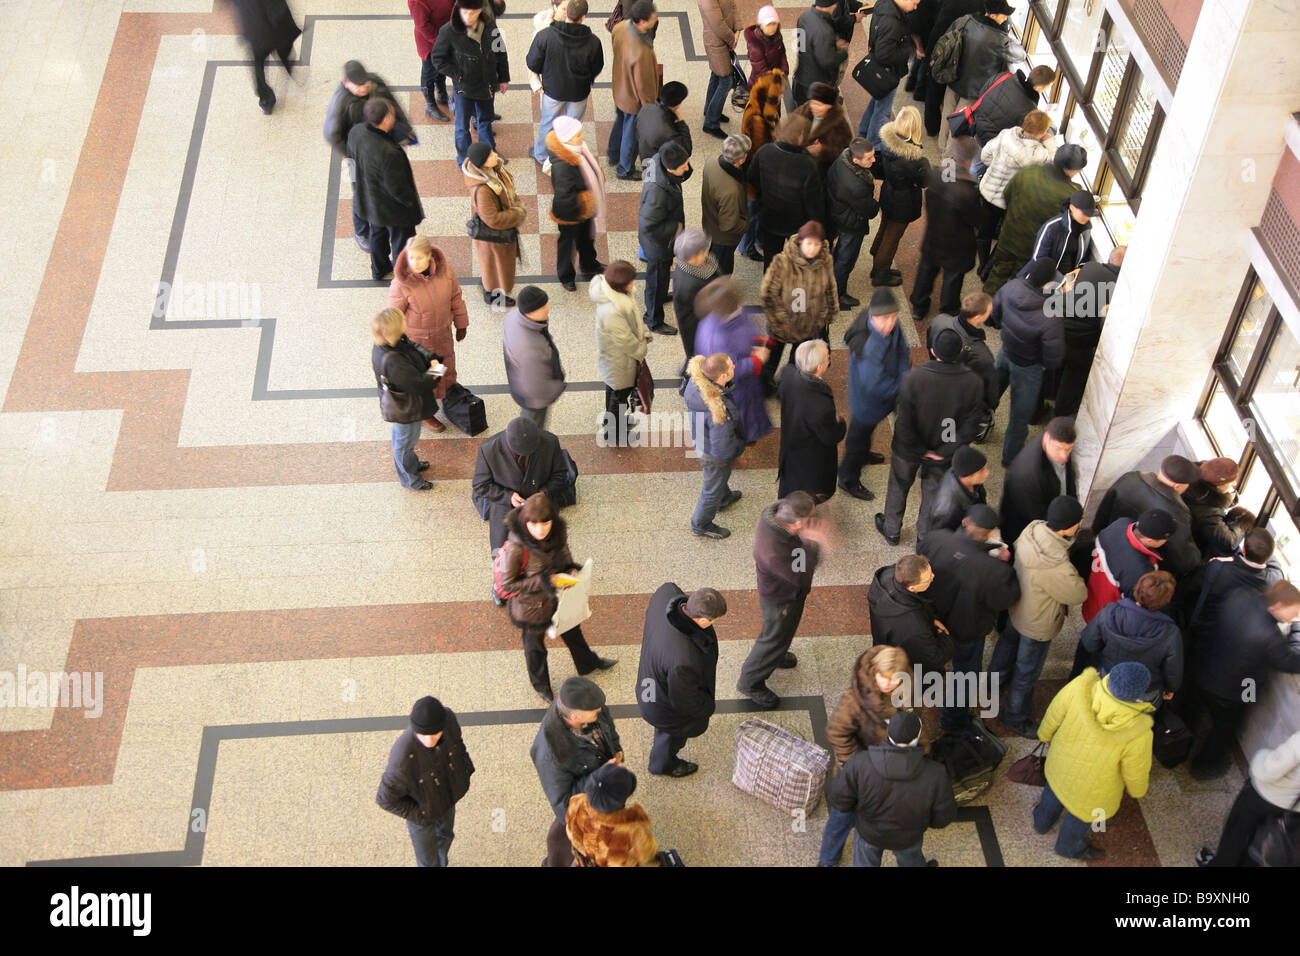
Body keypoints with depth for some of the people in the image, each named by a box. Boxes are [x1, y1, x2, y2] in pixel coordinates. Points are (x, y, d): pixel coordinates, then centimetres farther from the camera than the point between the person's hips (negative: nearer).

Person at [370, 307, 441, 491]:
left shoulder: (385, 345, -14)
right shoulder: (393, 361, -43)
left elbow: (416, 348, 2)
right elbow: (418, 384, -34)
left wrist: (431, 359, -14)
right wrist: (433, 373, -16)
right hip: (405, 410, -9)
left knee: (401, 438, 33)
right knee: (405, 442, 17)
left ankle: (411, 464, 60)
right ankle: (409, 479, 42)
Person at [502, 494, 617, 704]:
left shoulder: (558, 532, -20)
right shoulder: (517, 548, -37)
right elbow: (507, 584, -26)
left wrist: (570, 570, -17)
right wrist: (541, 582, -33)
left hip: (558, 598, 5)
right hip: (532, 607, -5)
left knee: (572, 631, 33)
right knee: (535, 647, 24)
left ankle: (587, 663, 64)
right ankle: (541, 685, 54)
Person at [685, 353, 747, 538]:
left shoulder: (696, 382, -23)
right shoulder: (720, 410, -46)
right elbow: (722, 448, -35)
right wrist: (740, 447, -12)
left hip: (700, 438, 8)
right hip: (715, 456, -8)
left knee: (720, 476, 37)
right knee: (713, 489, 22)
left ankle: (724, 499, 68)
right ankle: (701, 525, 47)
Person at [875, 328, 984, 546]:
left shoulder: (913, 378, -31)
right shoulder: (973, 383, -24)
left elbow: (904, 423, -24)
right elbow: (970, 427, -17)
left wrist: (920, 450, -10)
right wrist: (944, 452, -8)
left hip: (908, 450, -1)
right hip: (944, 452, 2)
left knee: (899, 487, 26)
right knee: (934, 494, 26)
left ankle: (891, 530, 48)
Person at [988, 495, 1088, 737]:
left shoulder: (1032, 529, -25)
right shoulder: (1057, 567, -45)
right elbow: (1079, 594, -27)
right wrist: (1075, 575, -8)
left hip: (1017, 606, 8)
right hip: (1038, 624, -8)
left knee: (1009, 642, 36)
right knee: (1027, 672, 17)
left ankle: (997, 678, 65)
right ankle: (1015, 718, 41)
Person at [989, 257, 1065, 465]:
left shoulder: (1010, 288, -23)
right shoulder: (1050, 318, -38)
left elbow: (993, 316, -2)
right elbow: (1054, 358, -27)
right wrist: (1046, 364, -5)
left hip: (1005, 352, 6)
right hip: (1027, 367, -6)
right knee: (1020, 414, 17)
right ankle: (1011, 457, 38)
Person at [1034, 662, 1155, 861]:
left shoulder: (1081, 688, -36)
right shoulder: (1137, 735, -40)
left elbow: (1055, 714, -15)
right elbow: (1136, 770, -19)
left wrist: (1045, 732, 9)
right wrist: (1138, 790, 5)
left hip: (1061, 761, 3)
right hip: (1093, 784, -3)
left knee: (1056, 788, 36)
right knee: (1084, 810, 31)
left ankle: (1042, 821, 67)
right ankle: (1069, 847, 62)